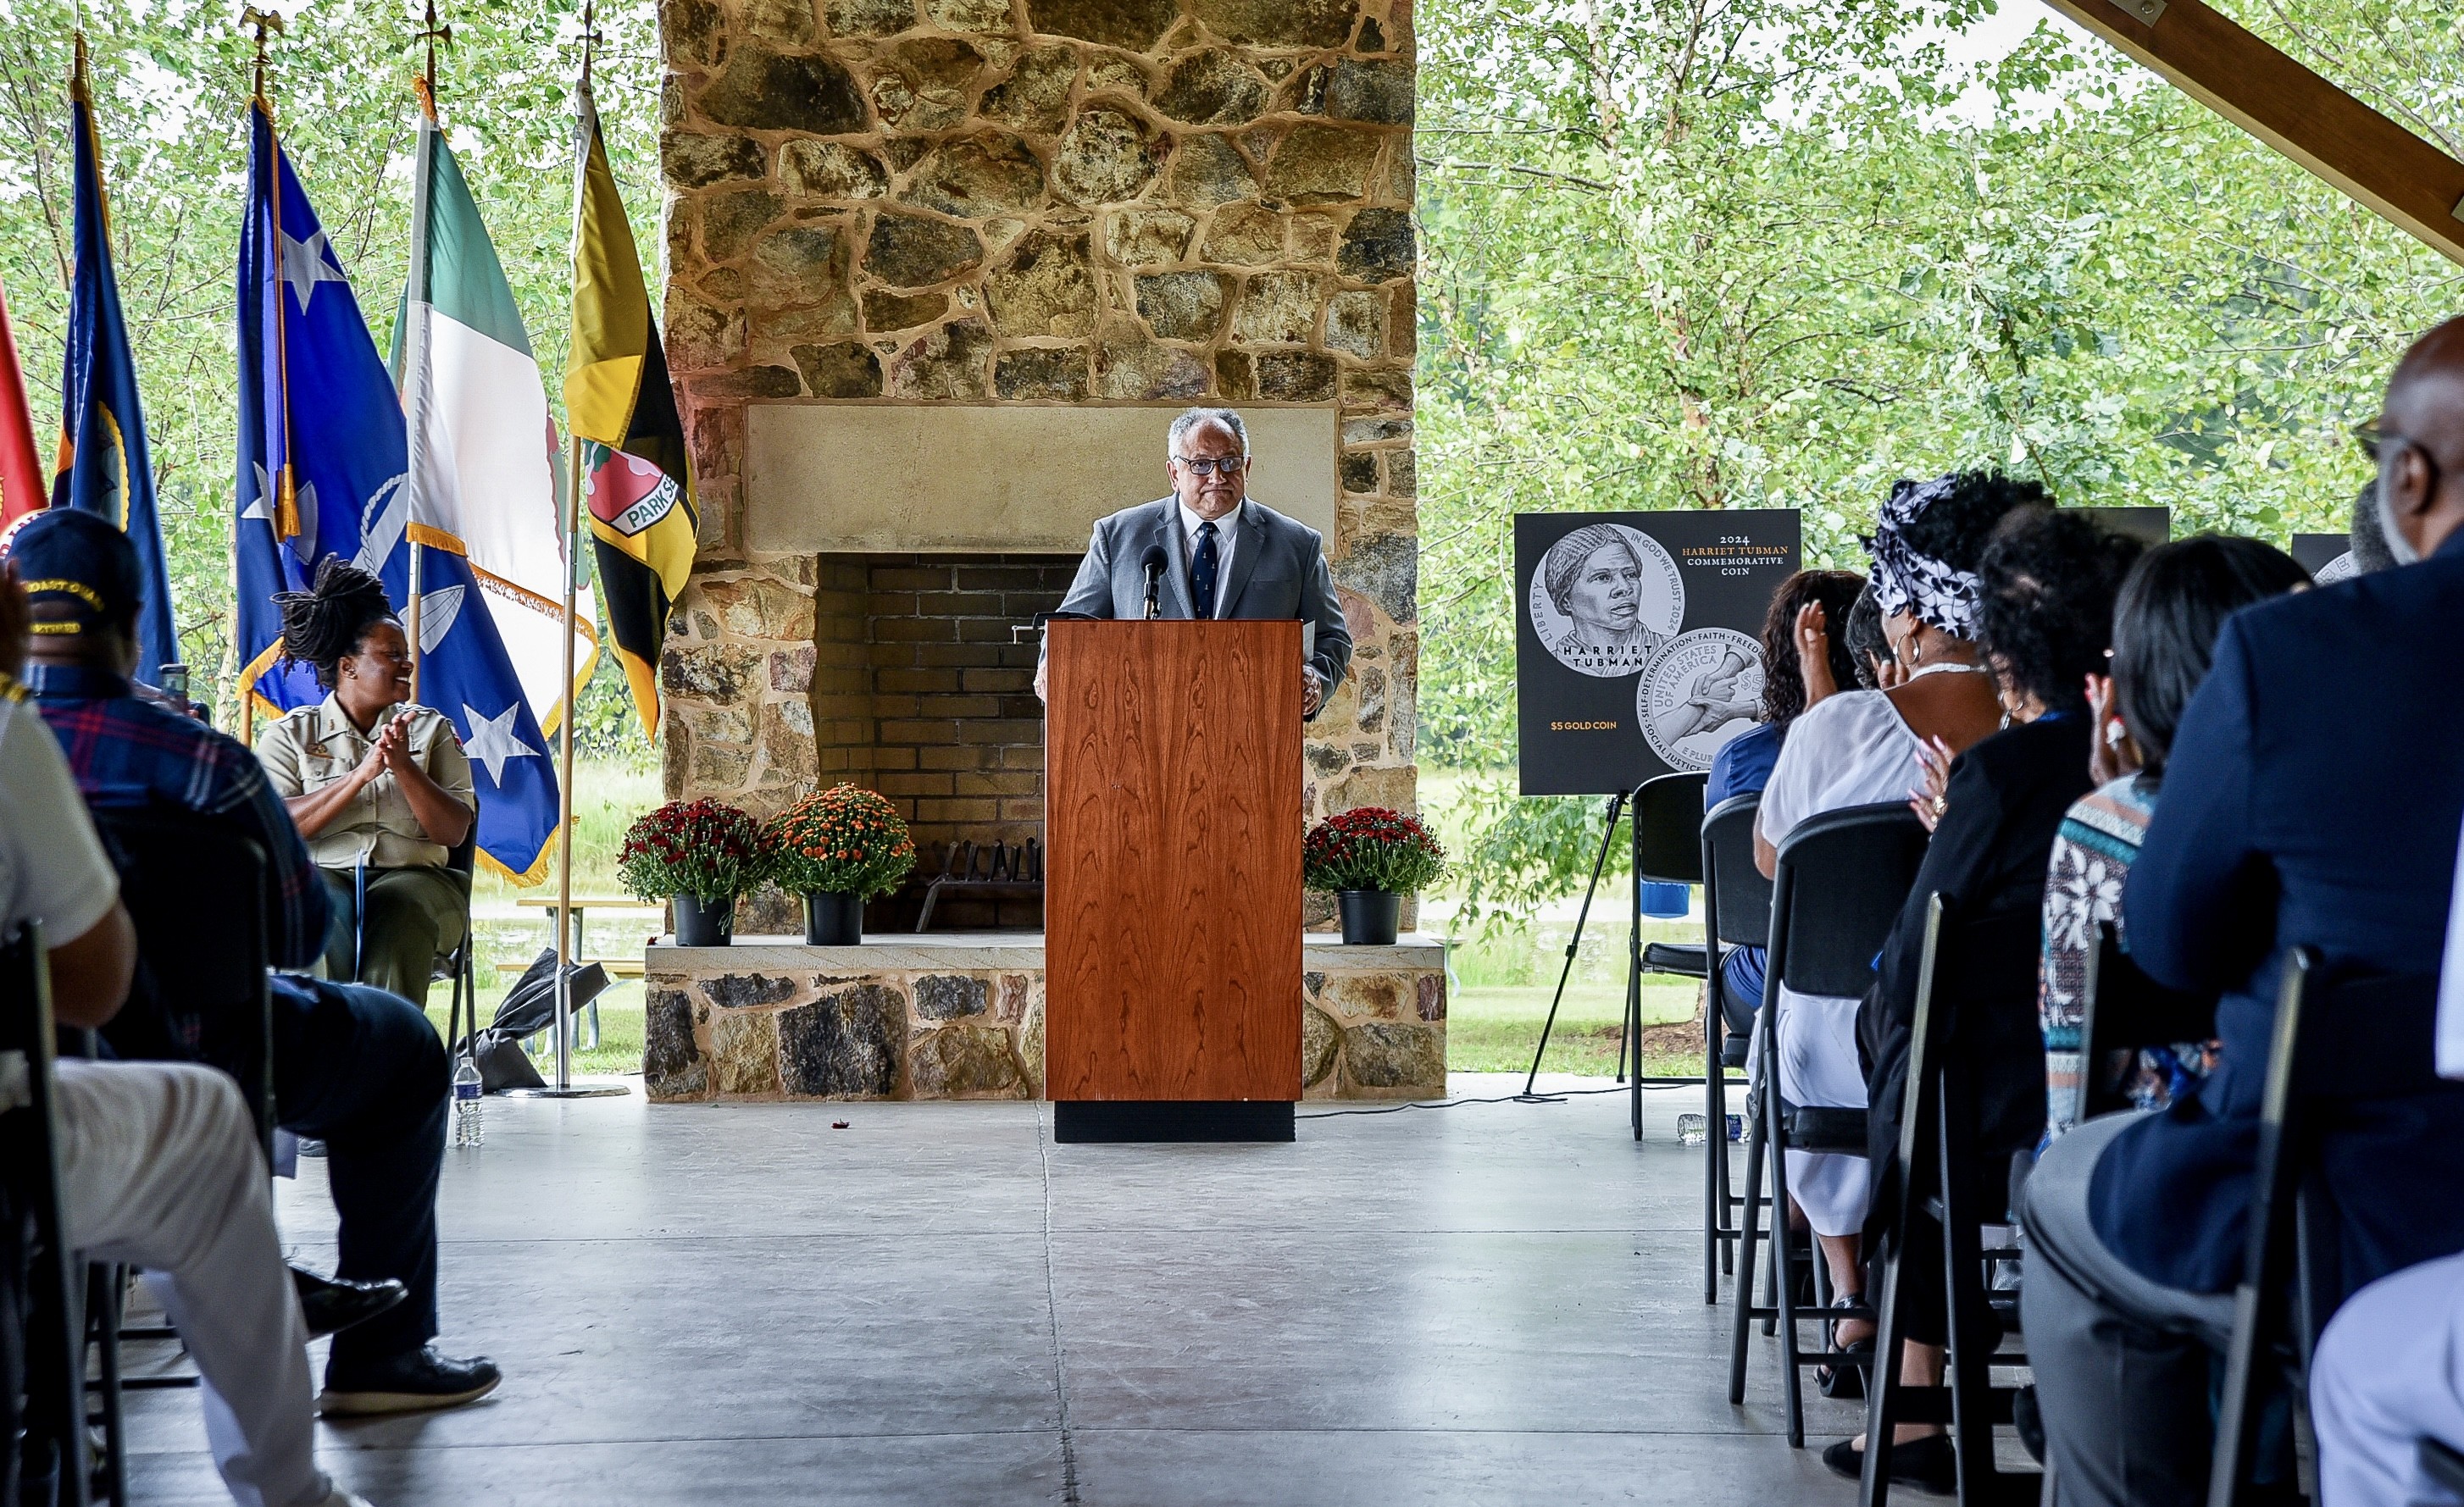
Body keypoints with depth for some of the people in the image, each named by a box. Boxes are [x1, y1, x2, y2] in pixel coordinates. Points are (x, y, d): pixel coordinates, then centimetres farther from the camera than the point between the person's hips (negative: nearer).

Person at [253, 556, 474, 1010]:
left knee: (399, 911, -35)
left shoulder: (430, 728, 17)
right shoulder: (290, 734, 11)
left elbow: (454, 832, 5)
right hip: (318, 875, -1)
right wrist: (361, 774, -13)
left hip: (410, 875, 1)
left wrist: (404, 767, -10)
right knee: (326, 912, -37)